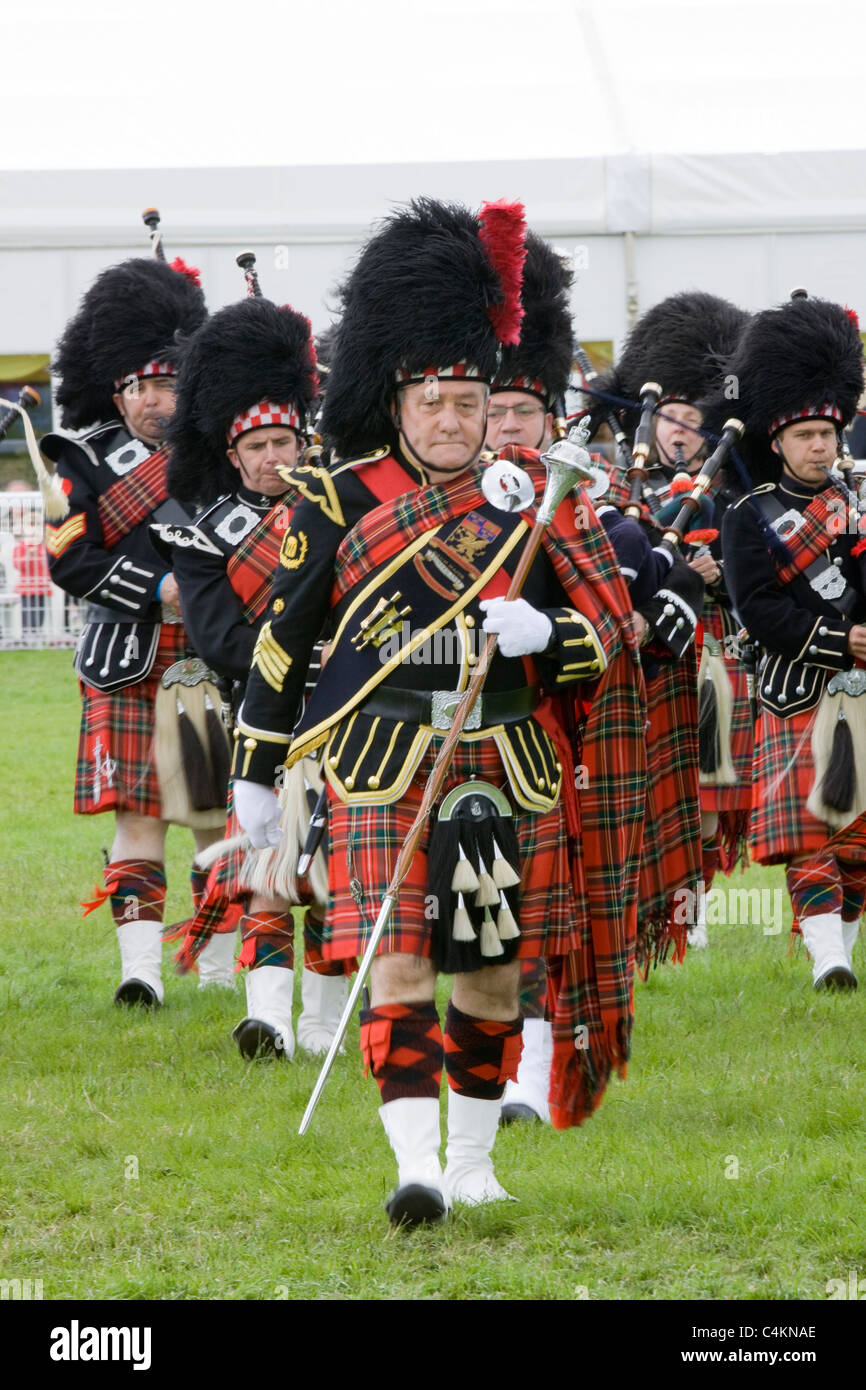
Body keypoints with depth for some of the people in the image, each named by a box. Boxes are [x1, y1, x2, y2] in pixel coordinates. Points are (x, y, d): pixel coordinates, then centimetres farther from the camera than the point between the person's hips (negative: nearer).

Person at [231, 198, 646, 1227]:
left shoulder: (527, 499, 7)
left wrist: (544, 631, -14)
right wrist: (256, 774, 7)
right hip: (384, 771, -3)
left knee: (493, 973, 9)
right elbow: (282, 639, 6)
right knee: (397, 964, -13)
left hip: (507, 771, 3)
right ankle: (416, 1165, -17)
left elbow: (606, 638, 9)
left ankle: (475, 1161, 23)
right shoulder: (340, 502, 1)